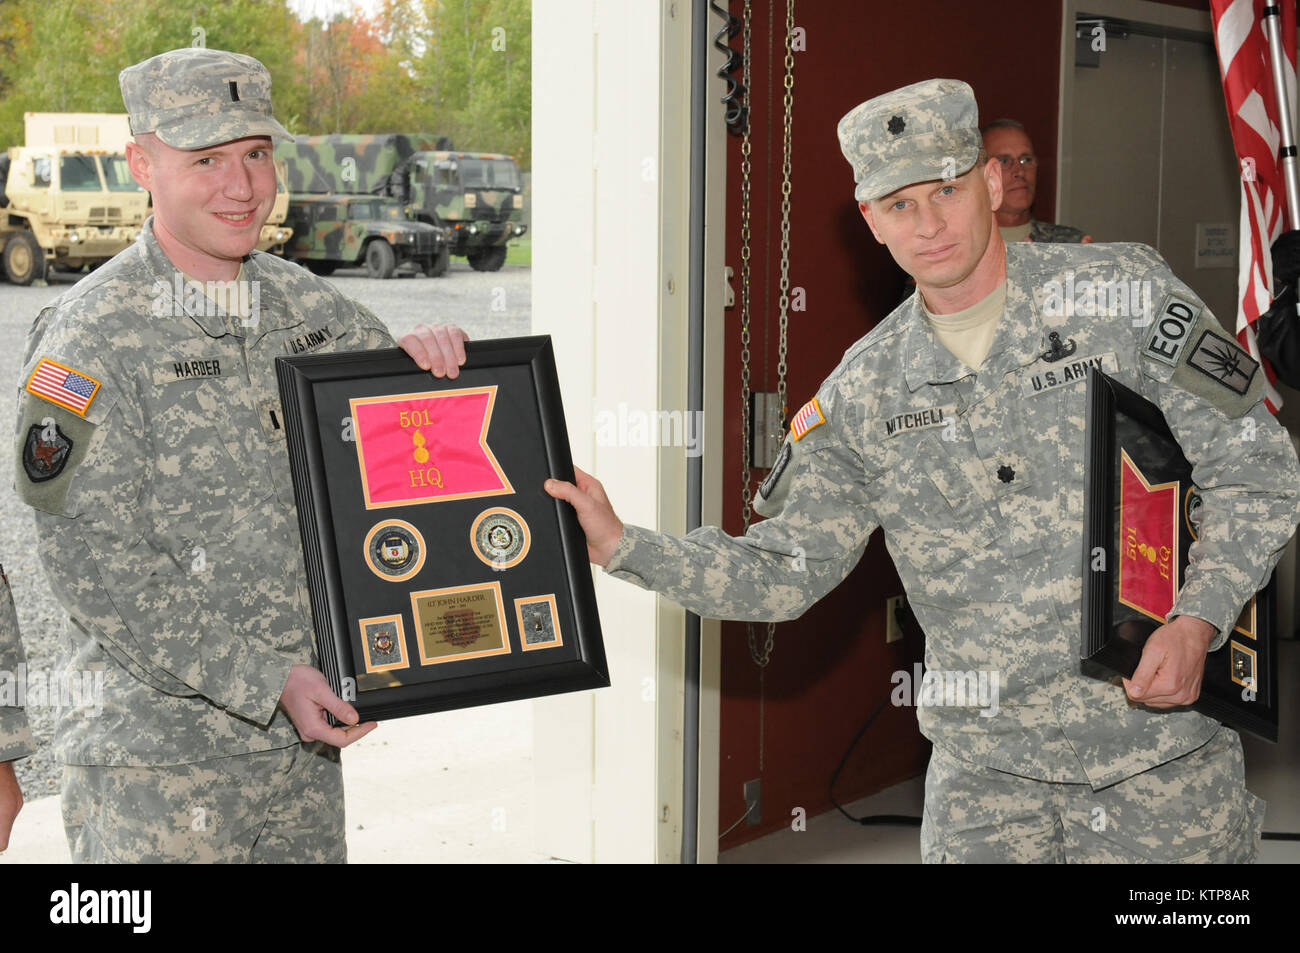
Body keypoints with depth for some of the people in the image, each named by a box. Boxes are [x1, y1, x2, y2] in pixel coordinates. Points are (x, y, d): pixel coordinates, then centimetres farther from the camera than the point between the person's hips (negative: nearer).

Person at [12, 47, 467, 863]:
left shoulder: (307, 305, 6)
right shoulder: (92, 337, -12)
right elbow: (95, 564, -17)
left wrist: (433, 357, -7)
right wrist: (267, 679, -20)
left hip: (306, 736, 6)